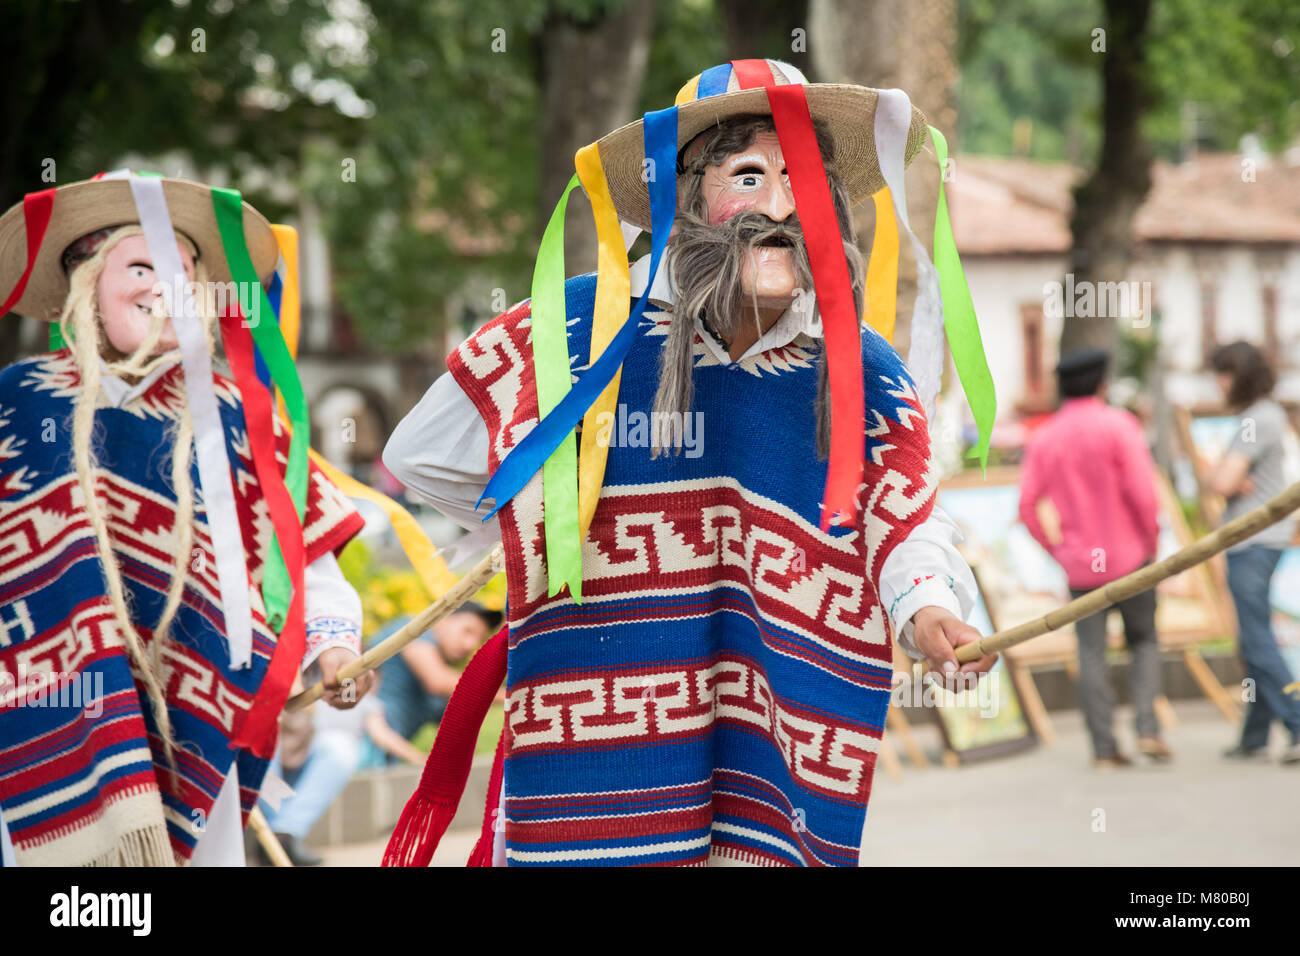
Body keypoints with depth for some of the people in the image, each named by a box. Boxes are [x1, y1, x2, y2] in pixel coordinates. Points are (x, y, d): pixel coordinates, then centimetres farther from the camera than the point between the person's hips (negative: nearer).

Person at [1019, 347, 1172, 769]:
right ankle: (1147, 728, -3)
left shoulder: (1045, 437, 3)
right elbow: (1142, 491, -16)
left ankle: (1104, 748, 1)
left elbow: (1028, 506, 0)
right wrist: (1151, 540, -3)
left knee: (1091, 654, 4)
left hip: (1078, 563, 2)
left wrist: (1055, 547, 11)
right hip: (1128, 558, -2)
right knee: (1144, 641, 13)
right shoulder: (1117, 425, -9)